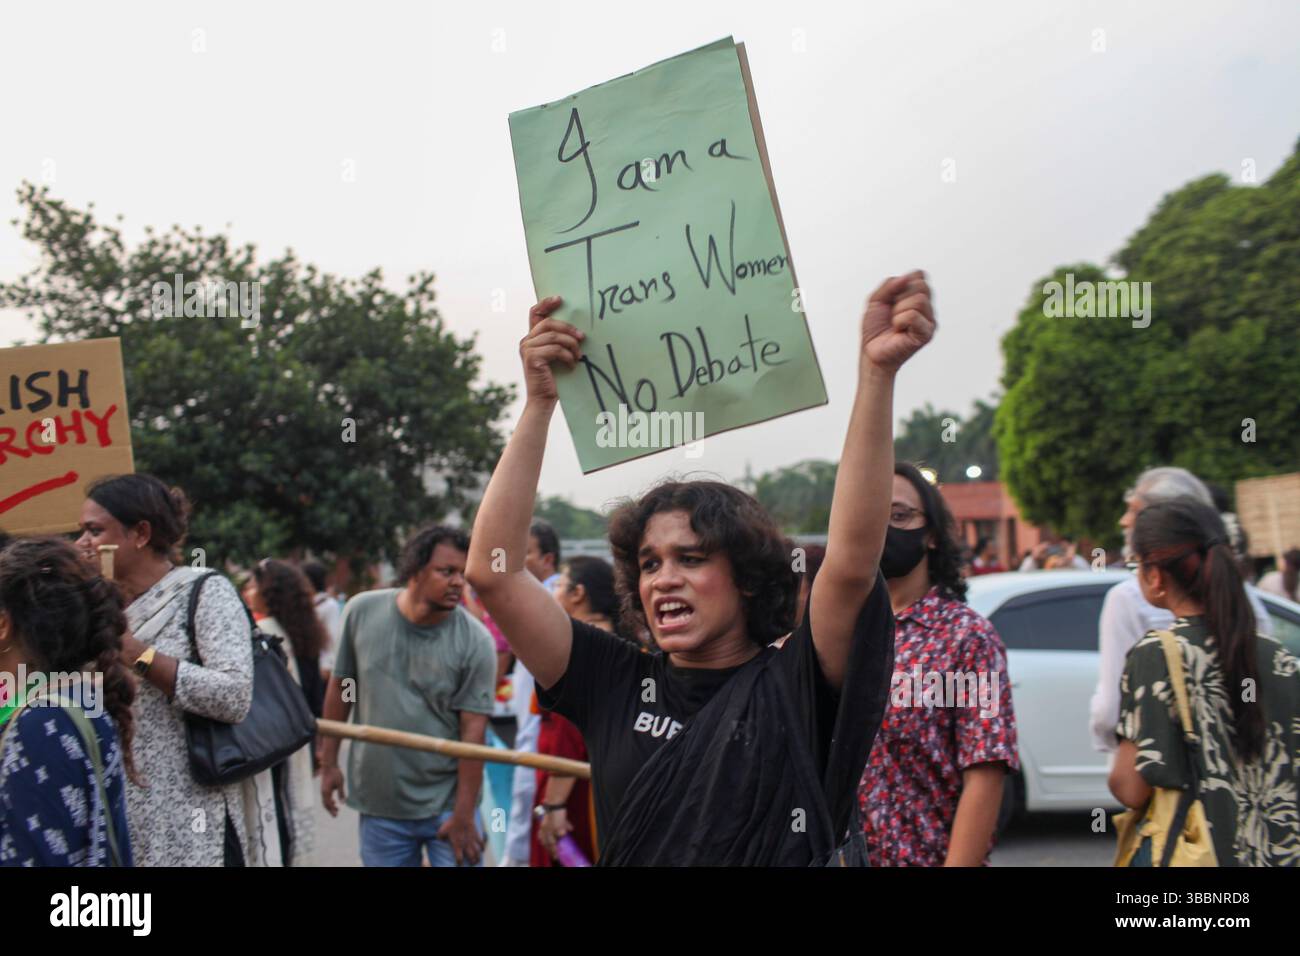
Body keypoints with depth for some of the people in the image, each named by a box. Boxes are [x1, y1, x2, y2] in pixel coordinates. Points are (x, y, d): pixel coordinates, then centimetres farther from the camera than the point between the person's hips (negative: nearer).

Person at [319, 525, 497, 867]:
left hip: (447, 806, -2)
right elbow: (340, 687, 8)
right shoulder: (361, 611, -4)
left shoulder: (475, 641, -12)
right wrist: (329, 762, 9)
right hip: (378, 805, 3)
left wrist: (464, 815, -11)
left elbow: (473, 732, -11)